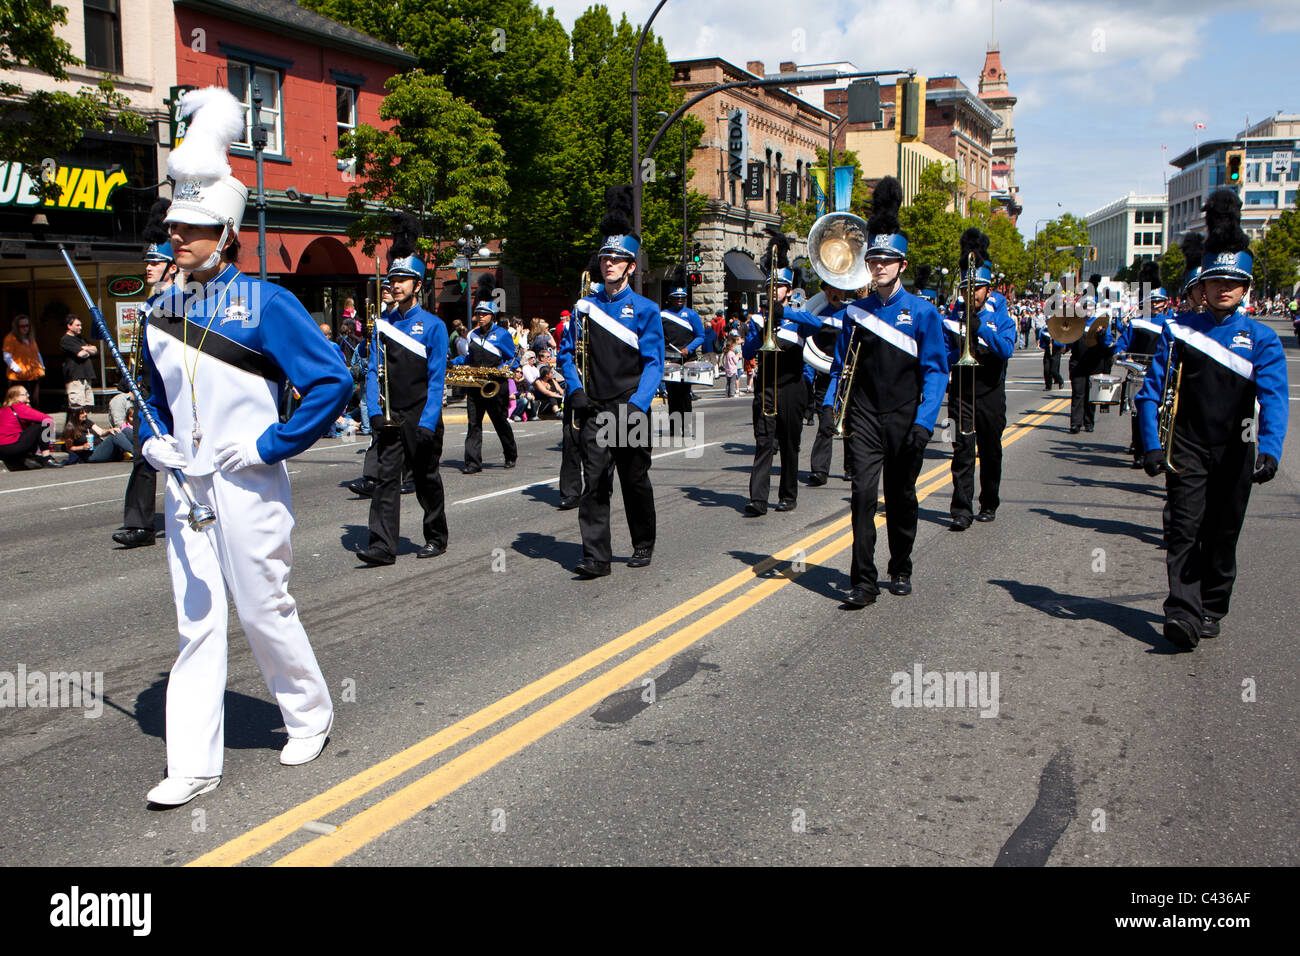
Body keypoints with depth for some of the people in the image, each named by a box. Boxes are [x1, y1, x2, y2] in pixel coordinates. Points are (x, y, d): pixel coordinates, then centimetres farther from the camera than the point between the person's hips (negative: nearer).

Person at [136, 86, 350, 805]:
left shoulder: (265, 303, -9)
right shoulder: (161, 311, 9)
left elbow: (332, 380, -12)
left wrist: (271, 446, -14)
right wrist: (152, 440, 5)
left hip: (246, 483, -5)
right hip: (185, 483, 6)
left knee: (262, 608, 5)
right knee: (195, 620, 6)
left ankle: (310, 715, 30)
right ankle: (193, 766, 11)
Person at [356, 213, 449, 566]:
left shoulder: (433, 325, -4)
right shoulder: (382, 324, 8)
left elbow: (436, 379, -8)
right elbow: (373, 371, 6)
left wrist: (427, 423, -15)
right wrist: (376, 411, -7)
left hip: (421, 417, -3)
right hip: (389, 417, 3)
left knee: (427, 480, 9)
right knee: (386, 477, -6)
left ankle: (436, 538, 25)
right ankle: (383, 546, -8)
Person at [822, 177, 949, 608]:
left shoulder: (922, 313, -2)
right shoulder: (856, 312, 5)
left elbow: (935, 370, -4)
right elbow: (841, 365, 11)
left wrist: (924, 421, -14)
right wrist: (830, 406, -4)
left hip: (904, 422, -1)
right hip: (865, 419, 1)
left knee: (901, 499, 11)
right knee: (863, 494, -11)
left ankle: (900, 571, 29)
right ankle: (863, 582, -9)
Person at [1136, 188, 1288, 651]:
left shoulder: (1261, 339, -1)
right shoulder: (1179, 329, 0)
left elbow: (1274, 397, -12)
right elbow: (1152, 388, 0)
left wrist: (1269, 451, -28)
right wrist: (1151, 445, -10)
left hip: (1234, 453, 1)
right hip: (1188, 448, -1)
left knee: (1222, 535, 10)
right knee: (1184, 530, -11)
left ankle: (1212, 609, 25)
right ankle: (1183, 614, -16)